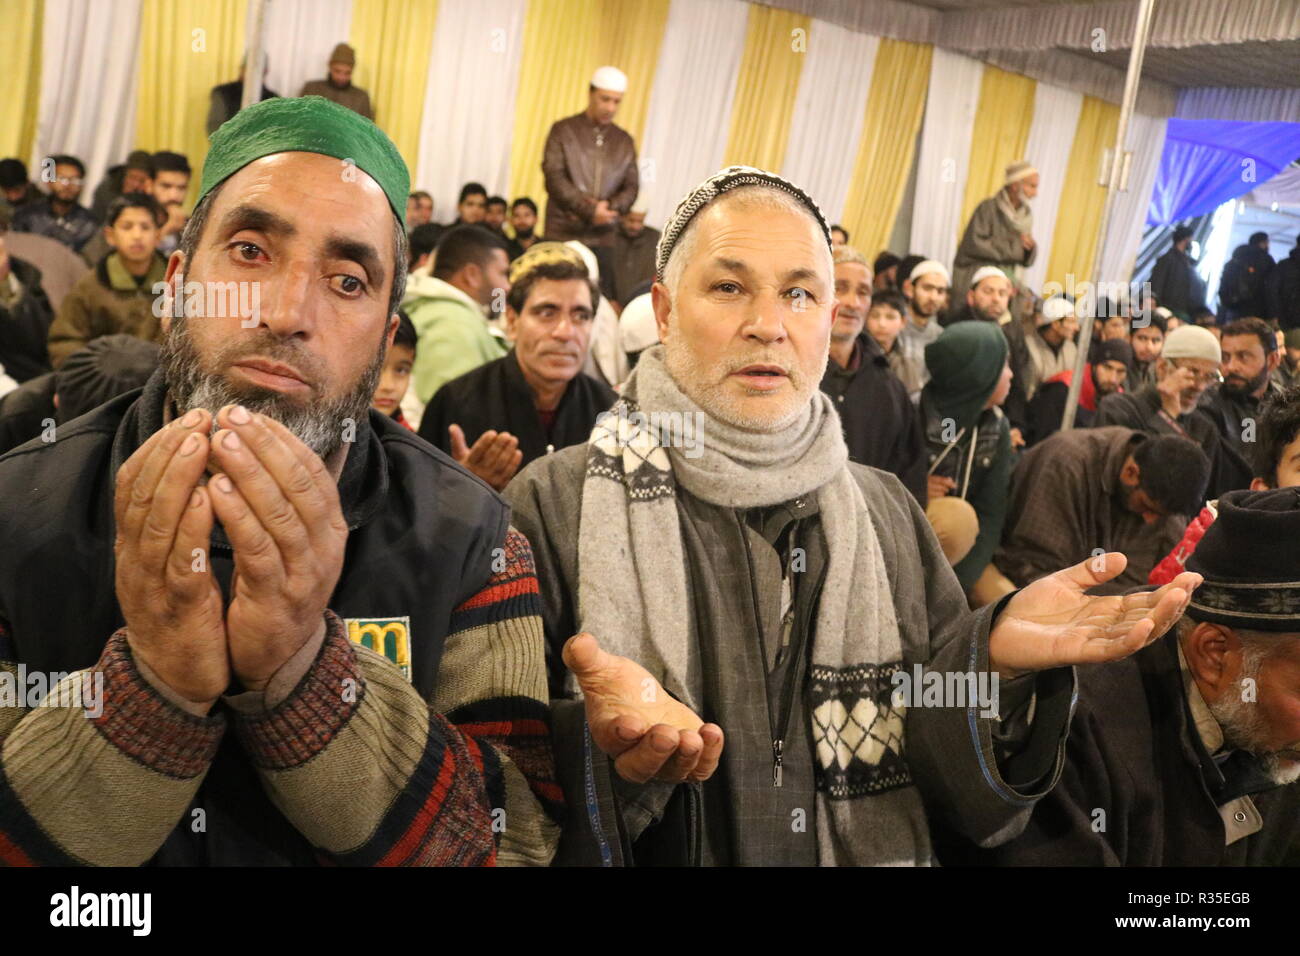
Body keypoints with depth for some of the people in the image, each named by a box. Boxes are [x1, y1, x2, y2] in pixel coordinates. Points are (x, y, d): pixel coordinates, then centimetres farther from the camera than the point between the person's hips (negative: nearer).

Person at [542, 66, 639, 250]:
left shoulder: (624, 141, 14)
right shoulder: (563, 130, 4)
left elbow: (632, 186, 11)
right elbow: (554, 178, -6)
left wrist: (611, 207, -10)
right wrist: (590, 210, -14)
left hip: (603, 237, 3)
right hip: (563, 233, -2)